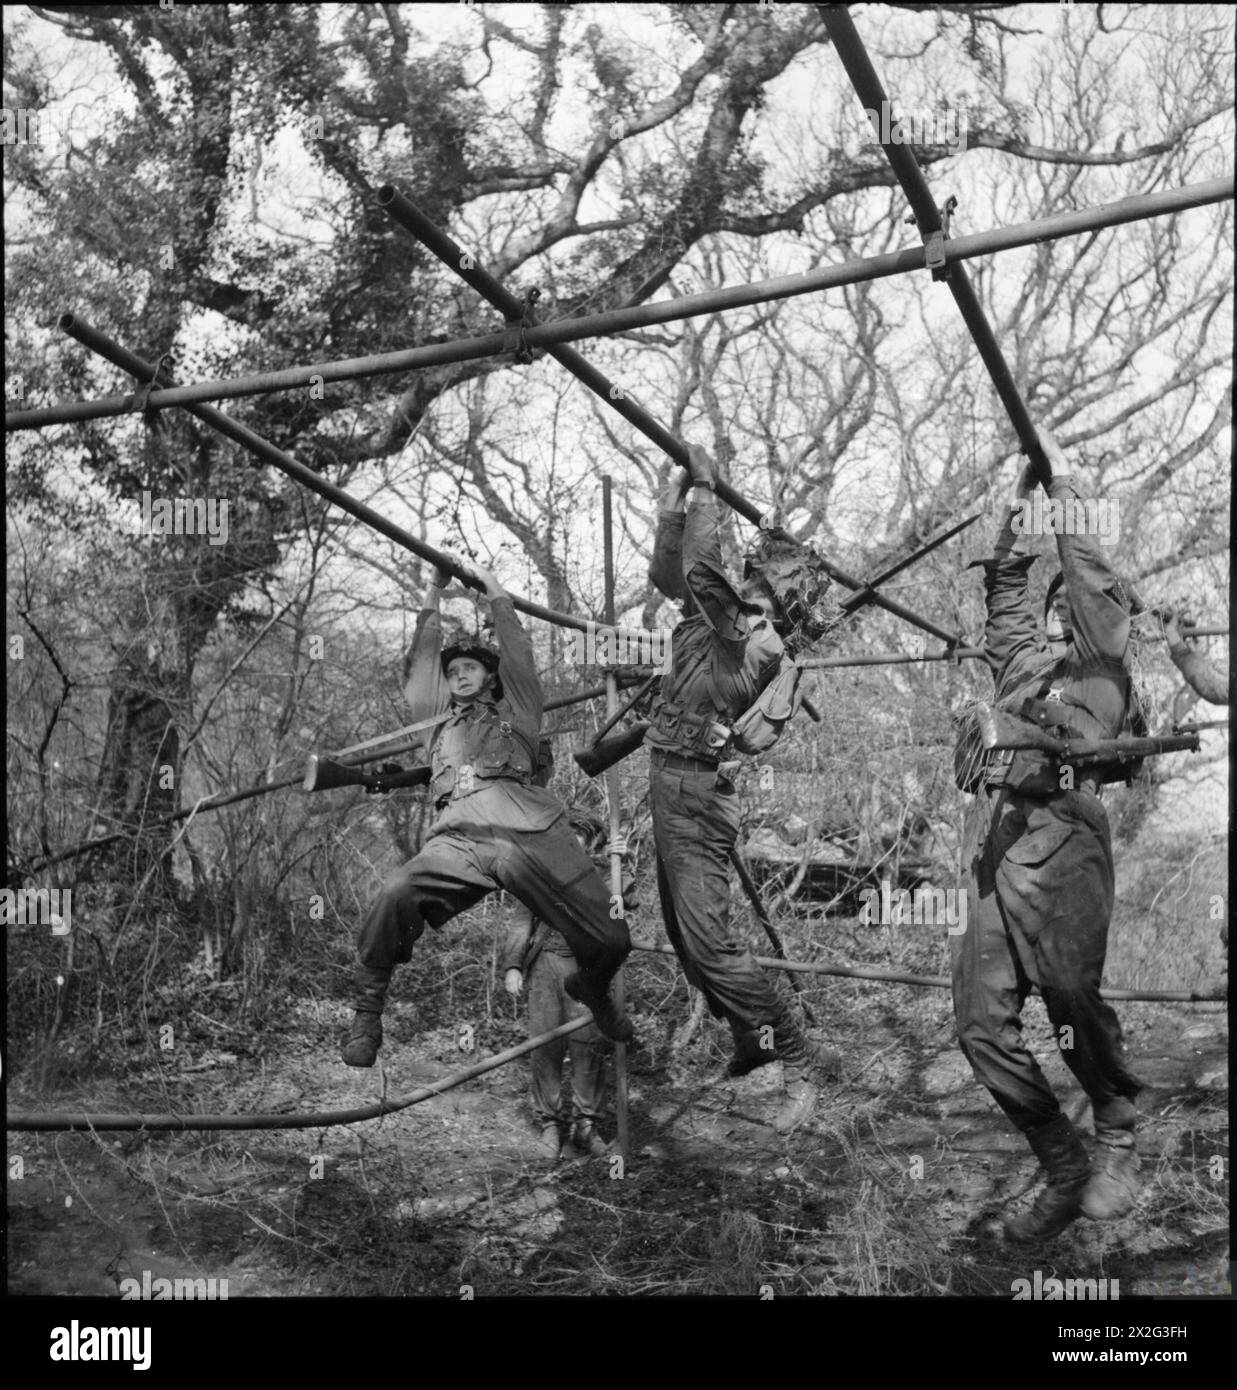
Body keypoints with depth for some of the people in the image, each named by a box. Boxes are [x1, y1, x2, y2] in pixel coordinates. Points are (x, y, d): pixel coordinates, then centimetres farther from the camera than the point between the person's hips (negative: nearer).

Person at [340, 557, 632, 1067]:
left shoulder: (516, 714, 33)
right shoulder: (440, 720, 37)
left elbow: (516, 653, 30)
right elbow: (422, 661, 37)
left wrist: (495, 593, 40)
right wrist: (434, 595, 41)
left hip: (531, 830, 0)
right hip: (459, 838, 0)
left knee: (610, 939, -12)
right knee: (396, 896, -32)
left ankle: (591, 989, 25)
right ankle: (367, 1013, -12)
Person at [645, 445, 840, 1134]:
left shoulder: (756, 642, -15)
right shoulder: (730, 624, 10)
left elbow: (701, 567, -26)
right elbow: (668, 572, 18)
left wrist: (706, 488, -15)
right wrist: (676, 496, 12)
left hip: (696, 791, -9)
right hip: (674, 786, 9)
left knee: (708, 938, -11)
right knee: (686, 934, 16)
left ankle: (803, 1059, -4)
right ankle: (753, 1037, 30)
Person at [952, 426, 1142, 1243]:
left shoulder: (1105, 673, 13)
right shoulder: (1026, 666, 28)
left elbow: (1096, 581, 6)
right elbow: (1006, 585, 32)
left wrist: (1063, 487, 11)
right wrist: (1021, 500, 28)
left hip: (1063, 847, -6)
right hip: (994, 859, 6)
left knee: (1074, 1009, -6)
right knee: (982, 1025, -2)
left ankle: (1119, 1143, 17)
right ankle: (1065, 1172, 8)